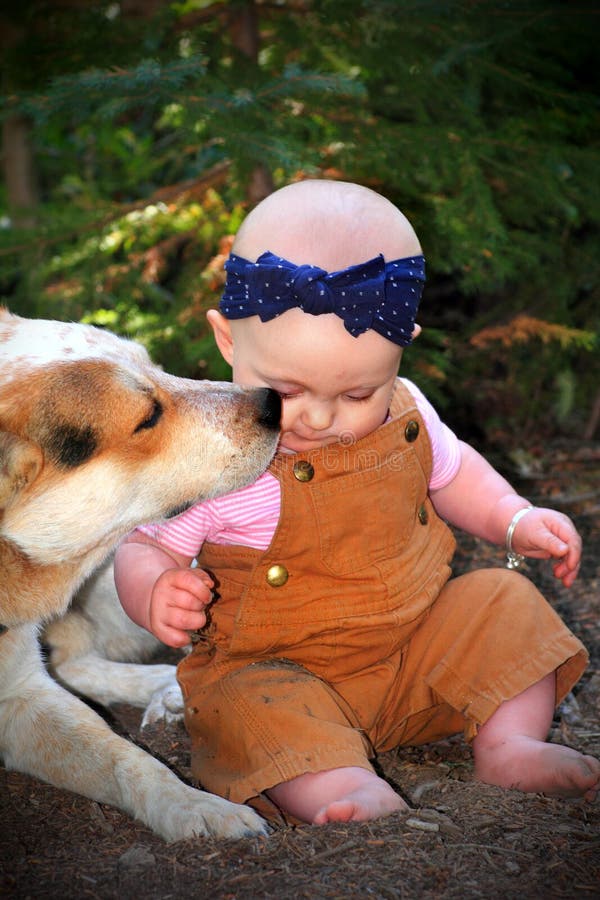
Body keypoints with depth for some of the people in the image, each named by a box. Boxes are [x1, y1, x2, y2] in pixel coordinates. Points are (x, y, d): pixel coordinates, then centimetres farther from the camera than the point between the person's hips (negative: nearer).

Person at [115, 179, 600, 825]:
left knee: (504, 602, -4)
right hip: (277, 668, -5)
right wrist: (156, 595, -32)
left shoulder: (401, 415, -5)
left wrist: (515, 520, 3)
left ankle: (509, 746, -5)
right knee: (250, 705, -33)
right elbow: (144, 547, -9)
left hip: (419, 642, 5)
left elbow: (448, 471, 17)